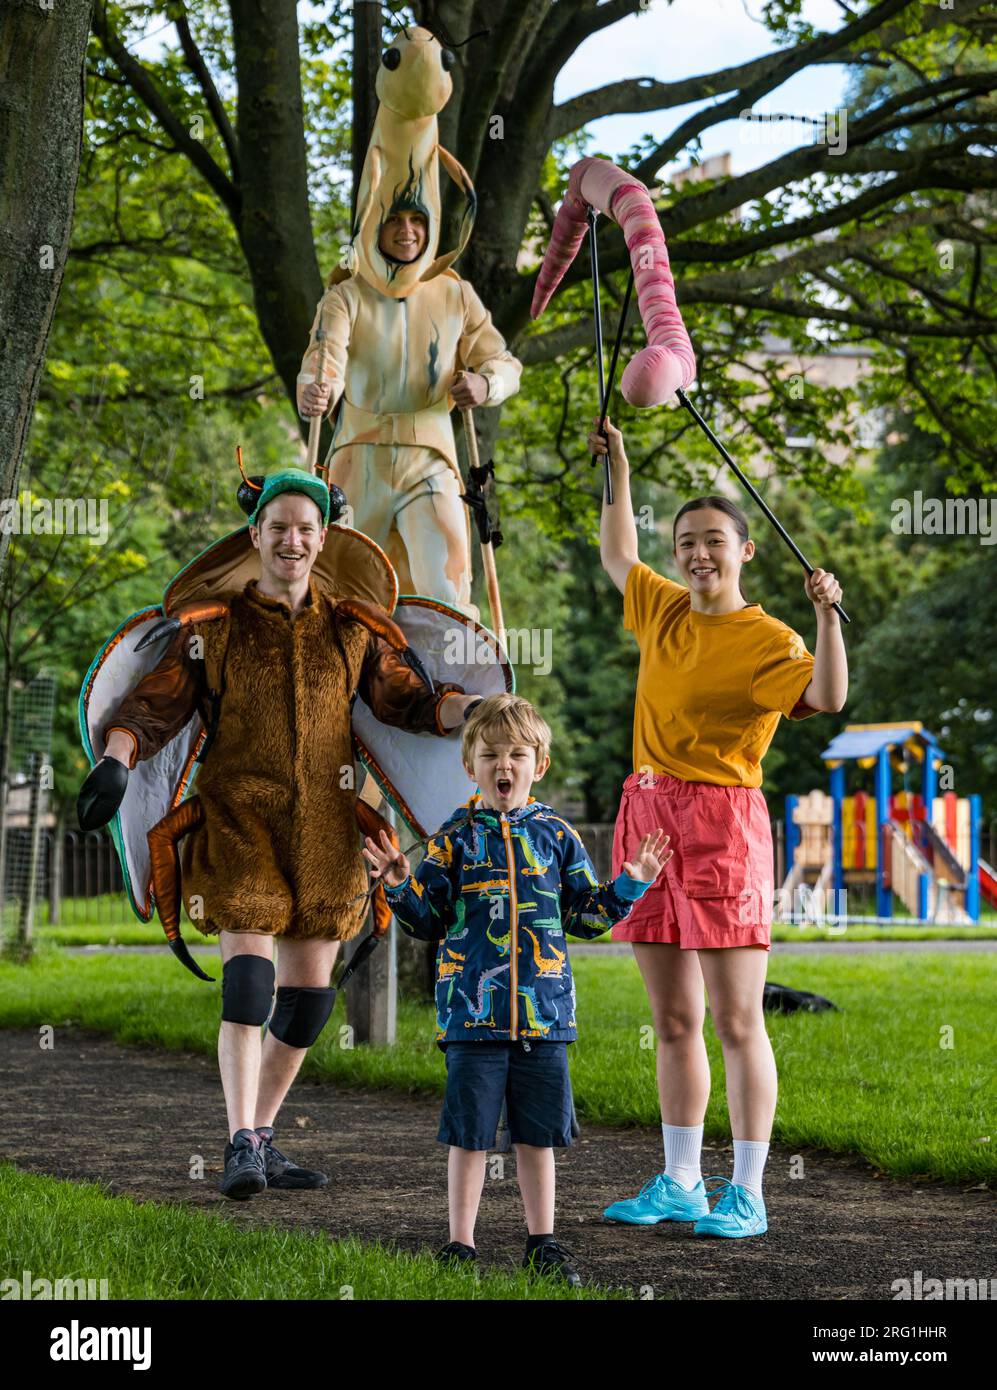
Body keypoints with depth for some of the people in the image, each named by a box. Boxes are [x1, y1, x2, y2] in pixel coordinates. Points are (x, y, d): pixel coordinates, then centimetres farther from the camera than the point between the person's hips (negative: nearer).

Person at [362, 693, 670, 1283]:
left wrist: (630, 884, 1)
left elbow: (586, 916, 13)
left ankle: (543, 1243, 20)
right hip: (473, 1012, -2)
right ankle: (461, 1245, 11)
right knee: (470, 1135, 2)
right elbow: (428, 920, 5)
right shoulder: (455, 838, 3)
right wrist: (401, 884, -12)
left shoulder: (556, 836, 8)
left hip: (544, 1012, 2)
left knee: (538, 1135, 9)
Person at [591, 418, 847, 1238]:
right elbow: (619, 558, 33)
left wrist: (828, 616, -32)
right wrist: (619, 472, 31)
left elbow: (827, 697, -24)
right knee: (673, 1020, 12)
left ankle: (747, 1194, -1)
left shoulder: (766, 639, -8)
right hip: (648, 814, 7)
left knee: (737, 1022, -5)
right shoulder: (664, 611, 13)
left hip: (722, 818, -7)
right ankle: (680, 1184, 19)